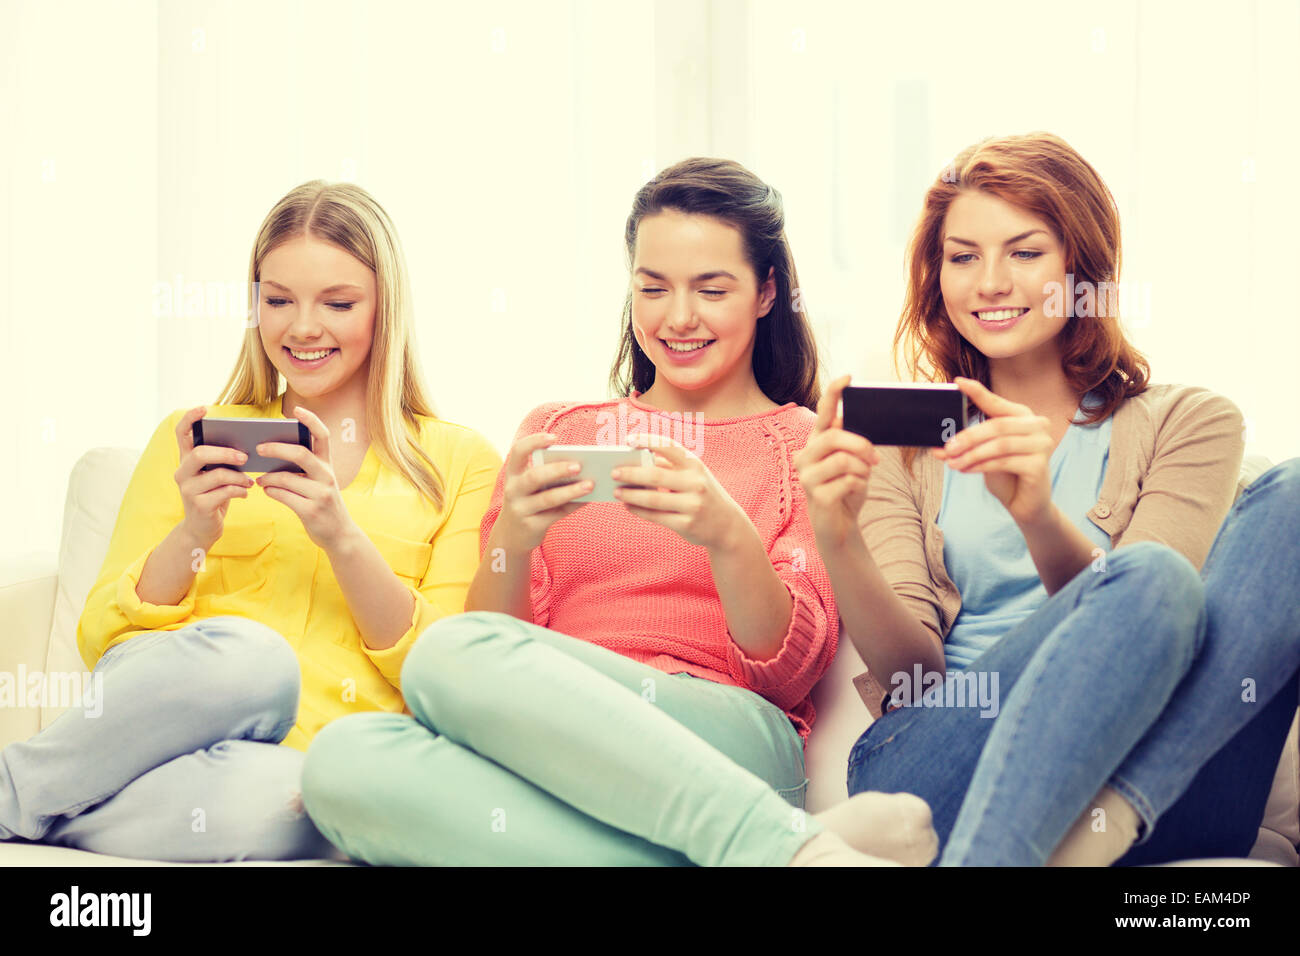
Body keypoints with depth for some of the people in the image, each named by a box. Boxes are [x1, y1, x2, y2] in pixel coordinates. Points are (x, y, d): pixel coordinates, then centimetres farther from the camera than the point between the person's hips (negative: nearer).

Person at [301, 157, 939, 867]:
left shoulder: (808, 444, 15)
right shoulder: (556, 430, 23)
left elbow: (790, 672, 2)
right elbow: (507, 654, 12)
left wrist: (727, 537, -18)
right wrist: (514, 537, -10)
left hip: (729, 747, -3)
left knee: (451, 652, -30)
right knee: (344, 759, -32)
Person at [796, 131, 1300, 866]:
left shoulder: (1188, 423, 14)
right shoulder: (904, 441, 17)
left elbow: (1137, 641, -3)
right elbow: (913, 668, 4)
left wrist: (1038, 515, -22)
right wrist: (839, 544, -16)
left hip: (1159, 796, 2)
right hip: (943, 769, -1)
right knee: (1149, 578, -29)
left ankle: (1105, 823, -33)